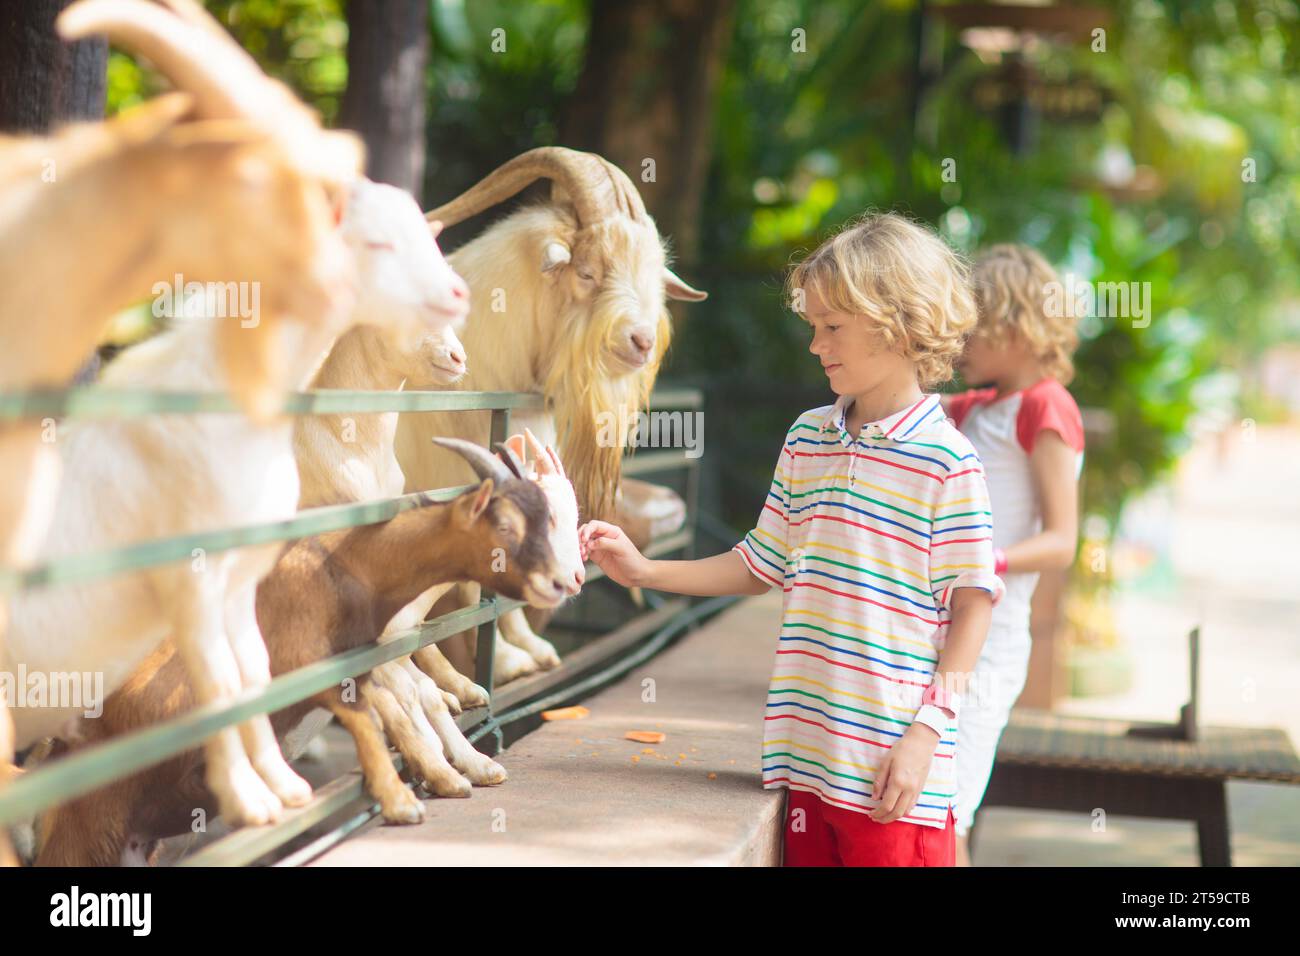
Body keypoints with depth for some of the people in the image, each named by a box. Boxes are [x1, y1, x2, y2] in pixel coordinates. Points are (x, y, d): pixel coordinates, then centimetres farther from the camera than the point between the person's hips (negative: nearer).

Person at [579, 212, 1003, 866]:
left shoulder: (945, 460, -8)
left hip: (888, 761, -6)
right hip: (806, 748, 6)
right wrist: (644, 571, 13)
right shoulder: (806, 439, 12)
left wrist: (927, 732, -13)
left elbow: (972, 600, -8)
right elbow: (764, 566, 19)